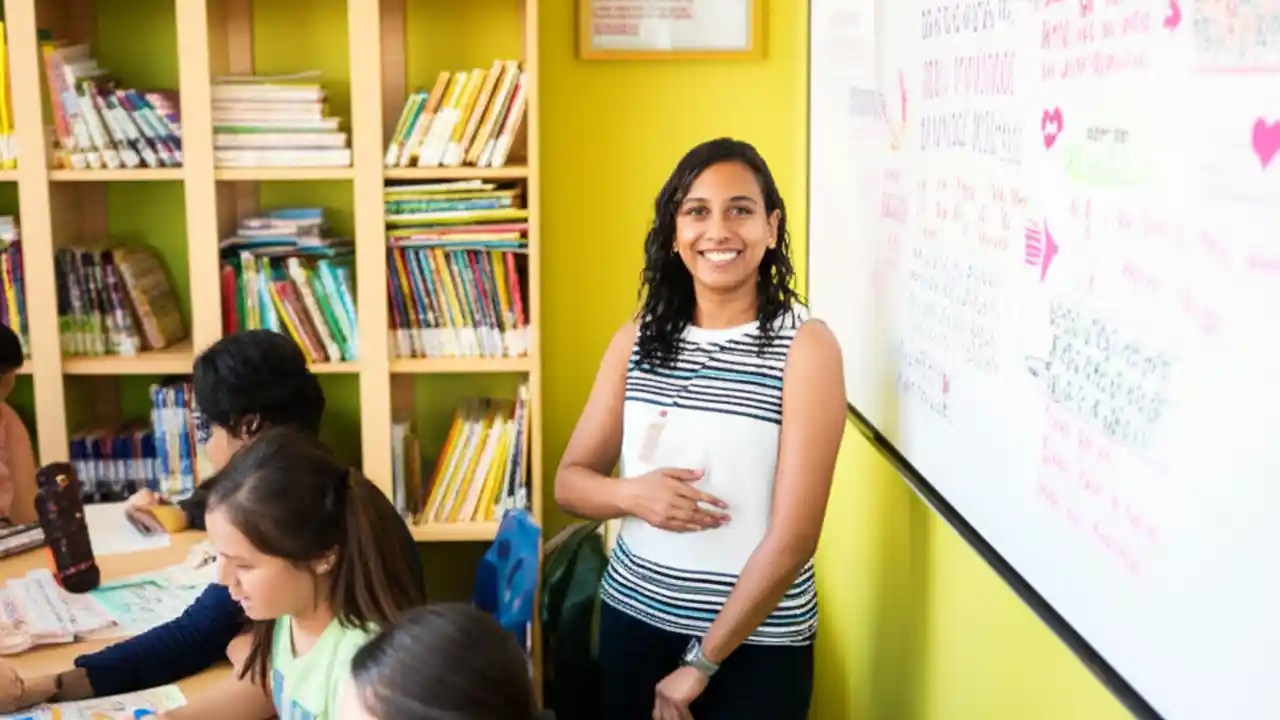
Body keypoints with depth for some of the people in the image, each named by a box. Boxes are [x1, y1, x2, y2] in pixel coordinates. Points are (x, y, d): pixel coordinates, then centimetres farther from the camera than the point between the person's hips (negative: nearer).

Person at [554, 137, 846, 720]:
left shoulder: (806, 345, -13)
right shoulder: (638, 338, 1)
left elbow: (794, 536, -16)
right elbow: (569, 480, 5)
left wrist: (701, 663, -14)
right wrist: (631, 494, -17)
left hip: (755, 641, -4)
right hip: (633, 617, 4)